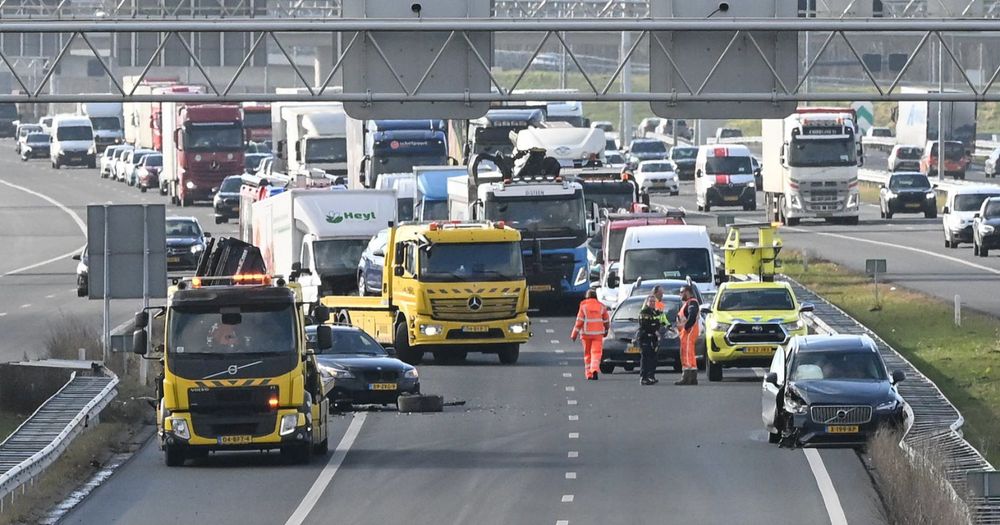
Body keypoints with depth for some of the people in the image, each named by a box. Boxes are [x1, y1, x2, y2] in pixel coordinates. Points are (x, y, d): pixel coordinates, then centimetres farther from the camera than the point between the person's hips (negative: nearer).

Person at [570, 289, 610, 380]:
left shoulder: (583, 306, -3)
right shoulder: (601, 306, 3)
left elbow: (579, 321, -7)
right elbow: (606, 320, 10)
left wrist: (574, 334, -2)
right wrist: (606, 330, 28)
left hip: (586, 333, -1)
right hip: (598, 333, 1)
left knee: (587, 354, 10)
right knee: (596, 352, -4)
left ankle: (589, 374, 10)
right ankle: (595, 369, -27)